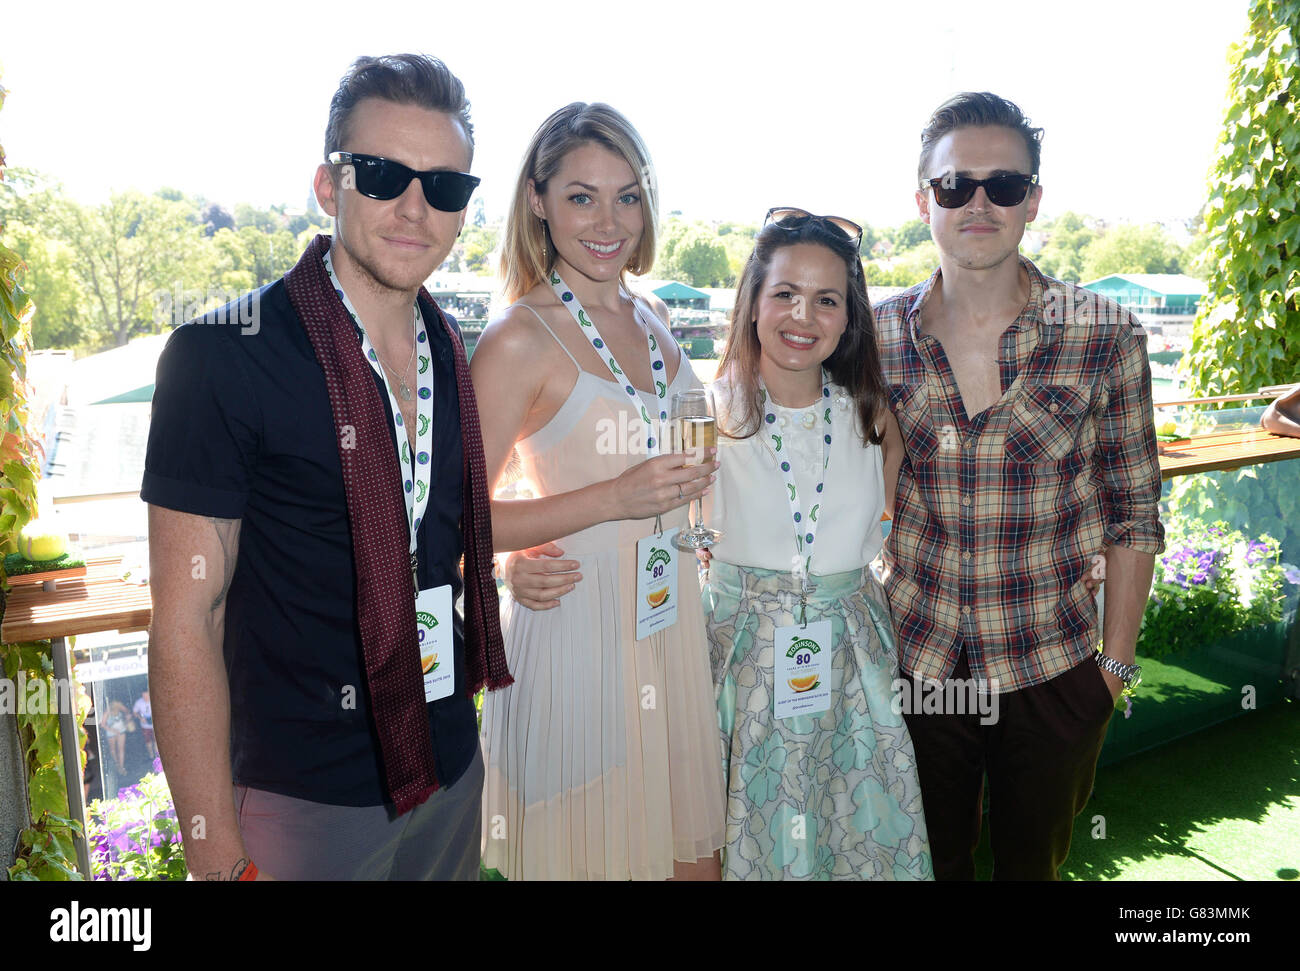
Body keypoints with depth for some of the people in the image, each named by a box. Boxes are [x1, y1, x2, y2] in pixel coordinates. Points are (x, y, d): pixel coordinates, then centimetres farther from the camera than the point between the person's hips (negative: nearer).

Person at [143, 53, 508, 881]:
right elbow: (187, 621, -17)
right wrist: (218, 854, -16)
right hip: (302, 802, -5)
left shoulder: (455, 354, 1)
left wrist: (513, 562, -1)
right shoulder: (221, 357, -17)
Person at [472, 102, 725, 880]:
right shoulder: (520, 340, -12)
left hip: (674, 619, 6)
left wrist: (701, 469, 7)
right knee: (589, 857, 9)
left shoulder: (654, 317, 9)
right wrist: (614, 500, -21)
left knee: (696, 854, 15)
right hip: (578, 632, -6)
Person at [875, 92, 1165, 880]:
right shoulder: (878, 336, -4)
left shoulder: (1107, 338, -9)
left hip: (1052, 670, -1)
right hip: (913, 661, 1)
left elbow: (1134, 516, -2)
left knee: (1032, 861, 20)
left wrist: (1116, 665, -2)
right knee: (929, 860, 20)